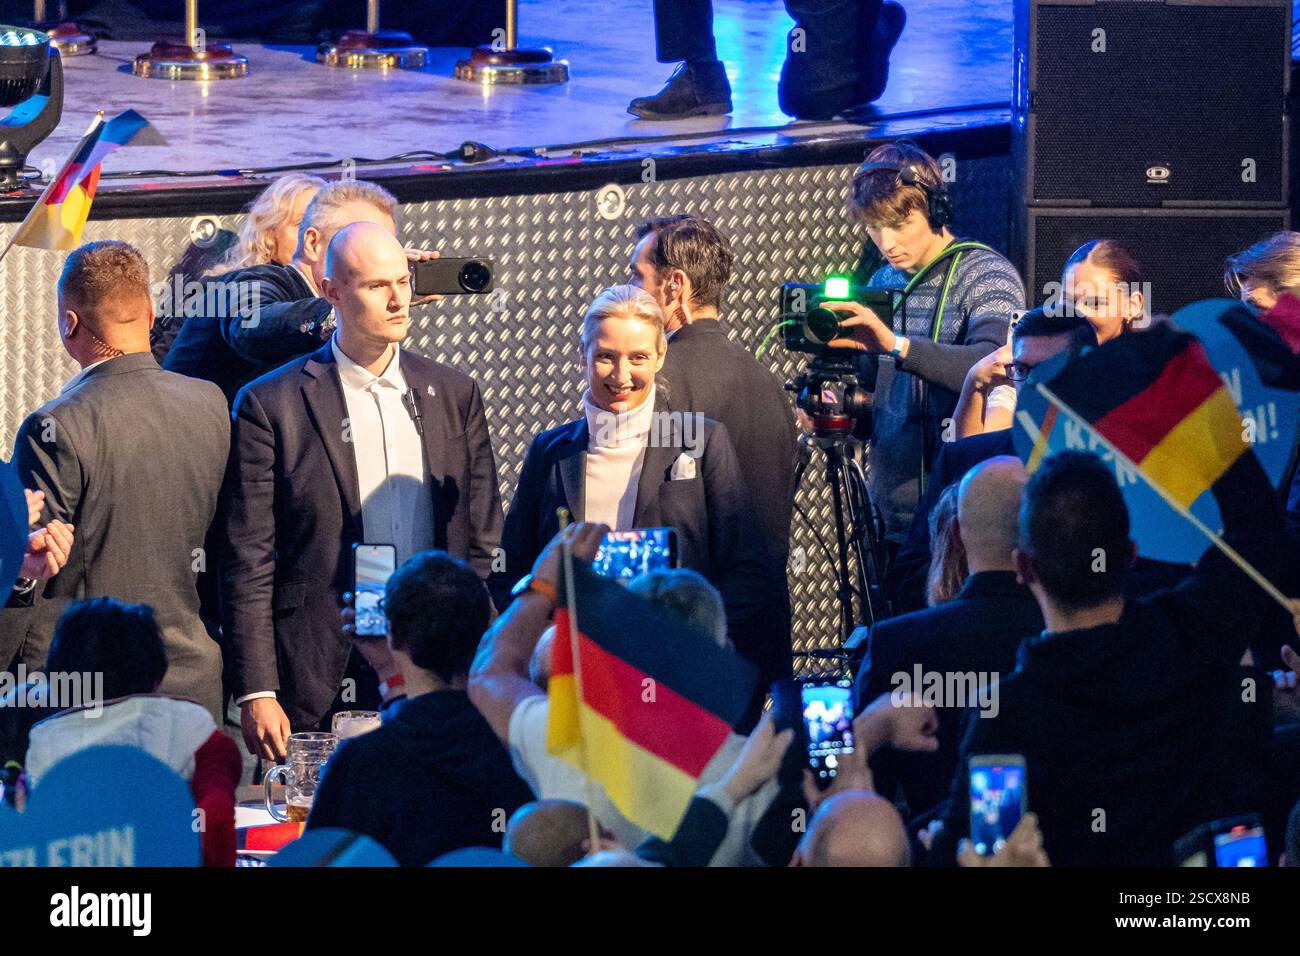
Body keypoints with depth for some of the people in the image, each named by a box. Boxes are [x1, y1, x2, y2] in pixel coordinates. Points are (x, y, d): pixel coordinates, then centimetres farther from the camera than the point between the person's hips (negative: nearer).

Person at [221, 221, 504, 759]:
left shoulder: (455, 395, 12)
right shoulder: (270, 405, 0)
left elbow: (484, 544, 15)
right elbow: (248, 565, -1)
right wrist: (256, 693, -8)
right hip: (323, 686, -3)